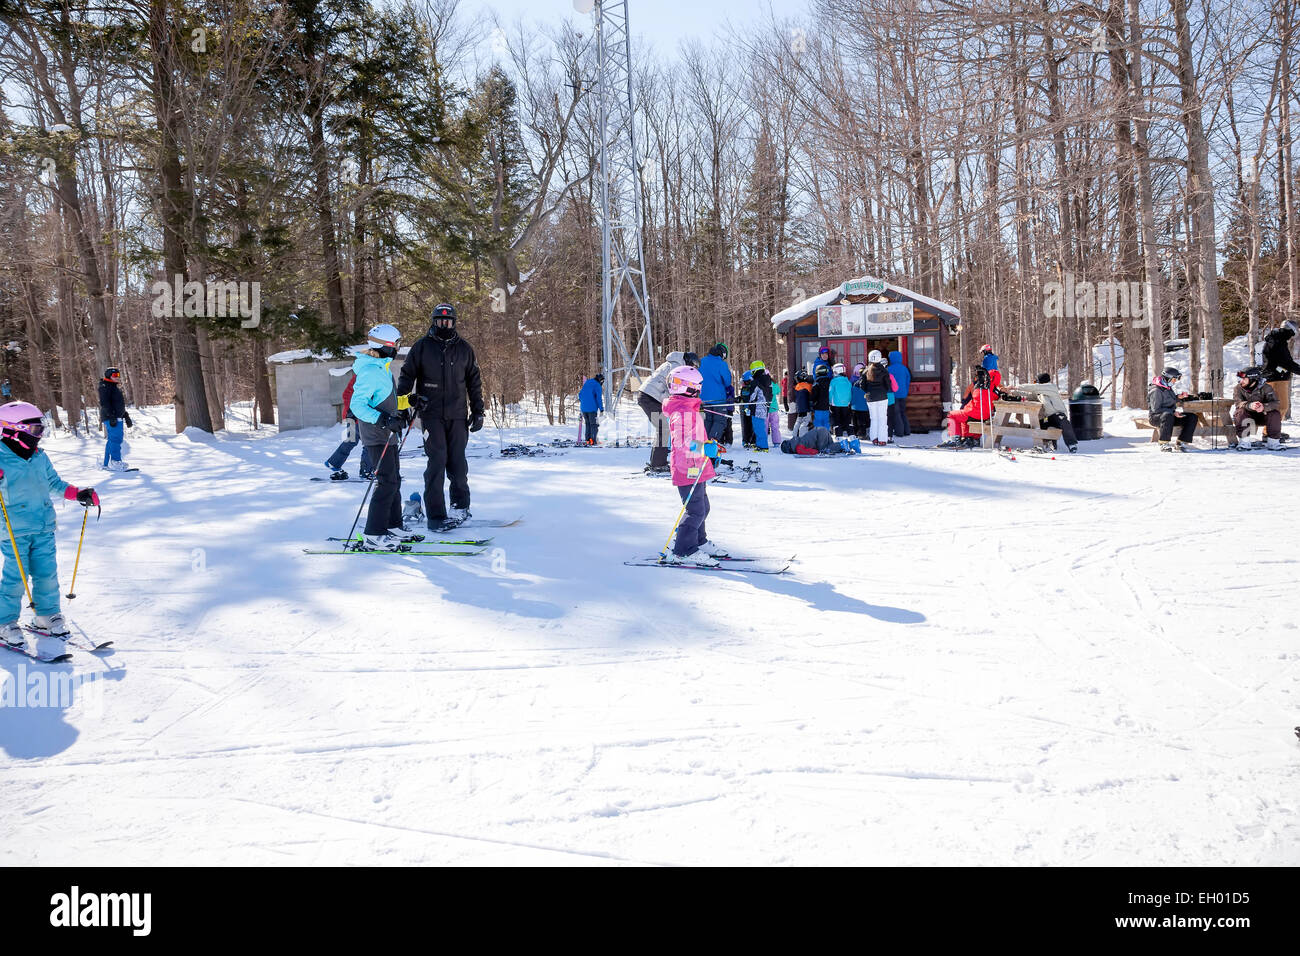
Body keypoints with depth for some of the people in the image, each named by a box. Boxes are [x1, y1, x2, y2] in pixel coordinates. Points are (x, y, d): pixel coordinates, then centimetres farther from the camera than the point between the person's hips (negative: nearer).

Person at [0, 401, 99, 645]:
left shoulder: (40, 458, 11)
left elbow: (55, 484, 22)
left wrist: (78, 494, 9)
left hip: (44, 529, 6)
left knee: (47, 573, 8)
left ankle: (47, 614, 23)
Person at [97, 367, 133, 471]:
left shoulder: (116, 387, 24)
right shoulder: (105, 386, -6)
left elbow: (120, 404, 31)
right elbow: (104, 402, -17)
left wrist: (126, 417, 29)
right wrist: (111, 416, -25)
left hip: (118, 418, 10)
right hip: (111, 418, -10)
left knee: (112, 440, 10)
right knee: (116, 438, -16)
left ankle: (108, 463, 14)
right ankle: (115, 461, -20)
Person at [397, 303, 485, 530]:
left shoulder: (464, 348, 10)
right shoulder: (422, 347, 3)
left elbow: (474, 381, 15)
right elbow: (407, 375, 7)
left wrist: (478, 411, 11)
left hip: (458, 416, 2)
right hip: (431, 414, -2)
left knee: (457, 461, 4)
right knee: (437, 460, -9)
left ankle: (461, 506, 21)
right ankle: (435, 515, -6)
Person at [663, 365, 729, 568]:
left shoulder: (690, 410, 18)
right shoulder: (683, 413, -19)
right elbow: (683, 443, -29)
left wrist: (711, 447, 25)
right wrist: (706, 448, -35)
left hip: (696, 469, 11)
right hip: (689, 470, -11)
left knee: (702, 507, 20)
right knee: (696, 510, -9)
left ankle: (698, 542, 34)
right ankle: (683, 552, -5)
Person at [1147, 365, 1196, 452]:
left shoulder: (1168, 387, 13)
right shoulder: (1156, 390, -17)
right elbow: (1156, 409, -21)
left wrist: (1178, 396, 7)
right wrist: (1173, 412, -24)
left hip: (1170, 414, 9)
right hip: (1156, 417, -9)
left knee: (1192, 417, -6)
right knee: (1168, 415, -43)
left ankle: (1180, 443, -7)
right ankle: (1163, 444, -34)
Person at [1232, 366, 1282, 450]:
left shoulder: (1266, 388, -11)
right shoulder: (1238, 388, -9)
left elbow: (1275, 402, -23)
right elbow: (1238, 402, -25)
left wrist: (1264, 407, -47)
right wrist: (1250, 405, -49)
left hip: (1262, 416, 0)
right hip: (1246, 417, 0)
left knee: (1275, 413, -27)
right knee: (1241, 411, -32)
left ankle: (1273, 442, -17)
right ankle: (1244, 442, -31)